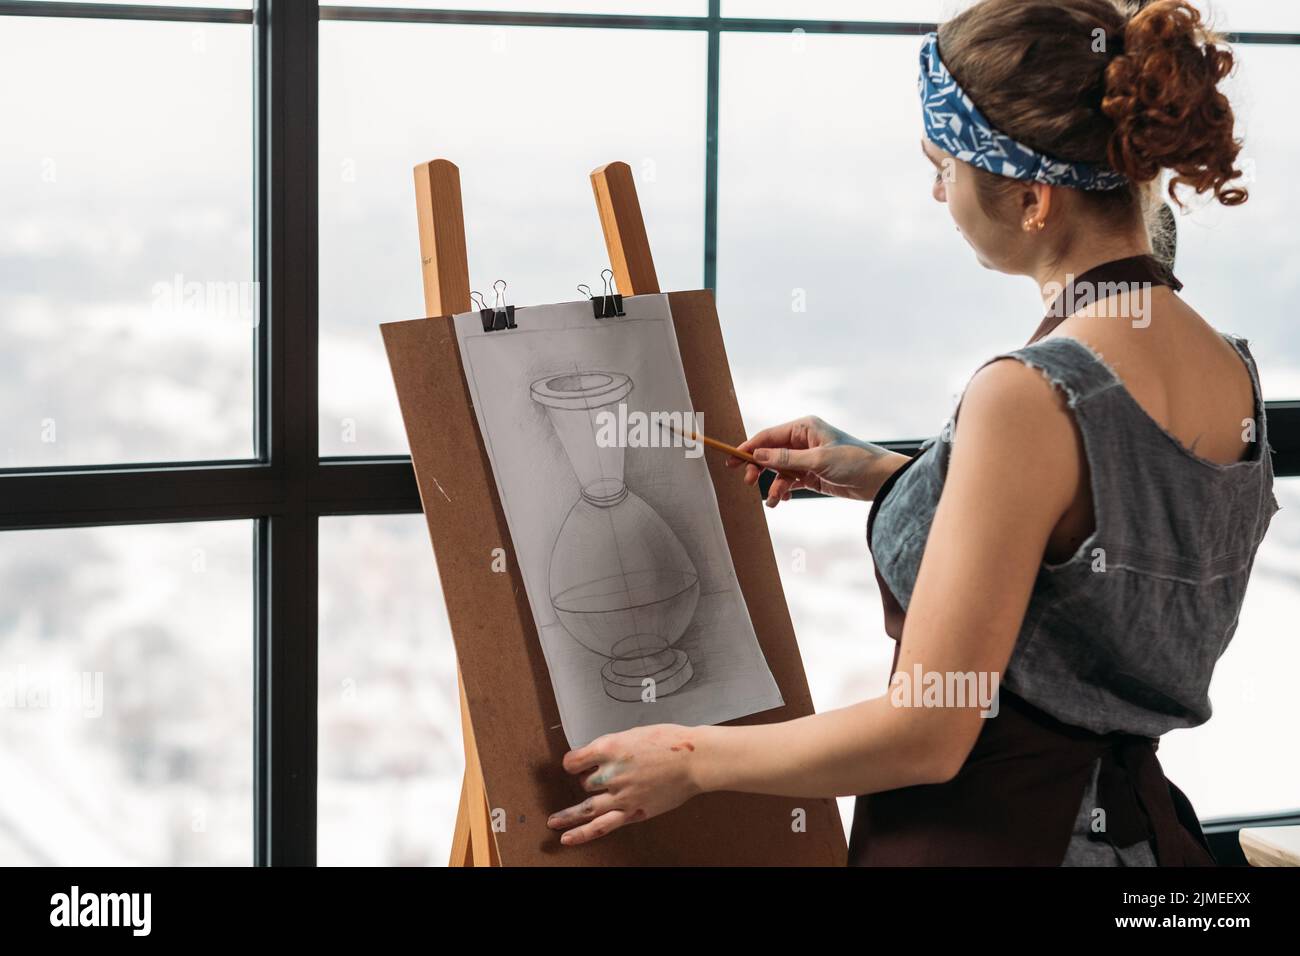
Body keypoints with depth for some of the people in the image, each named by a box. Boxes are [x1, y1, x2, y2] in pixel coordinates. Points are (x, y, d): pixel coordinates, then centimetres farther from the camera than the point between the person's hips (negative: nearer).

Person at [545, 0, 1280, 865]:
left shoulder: (1029, 398, -24)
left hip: (987, 834, -8)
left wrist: (692, 759, -9)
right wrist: (892, 481, 16)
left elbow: (926, 734, -22)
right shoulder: (1233, 375, 0)